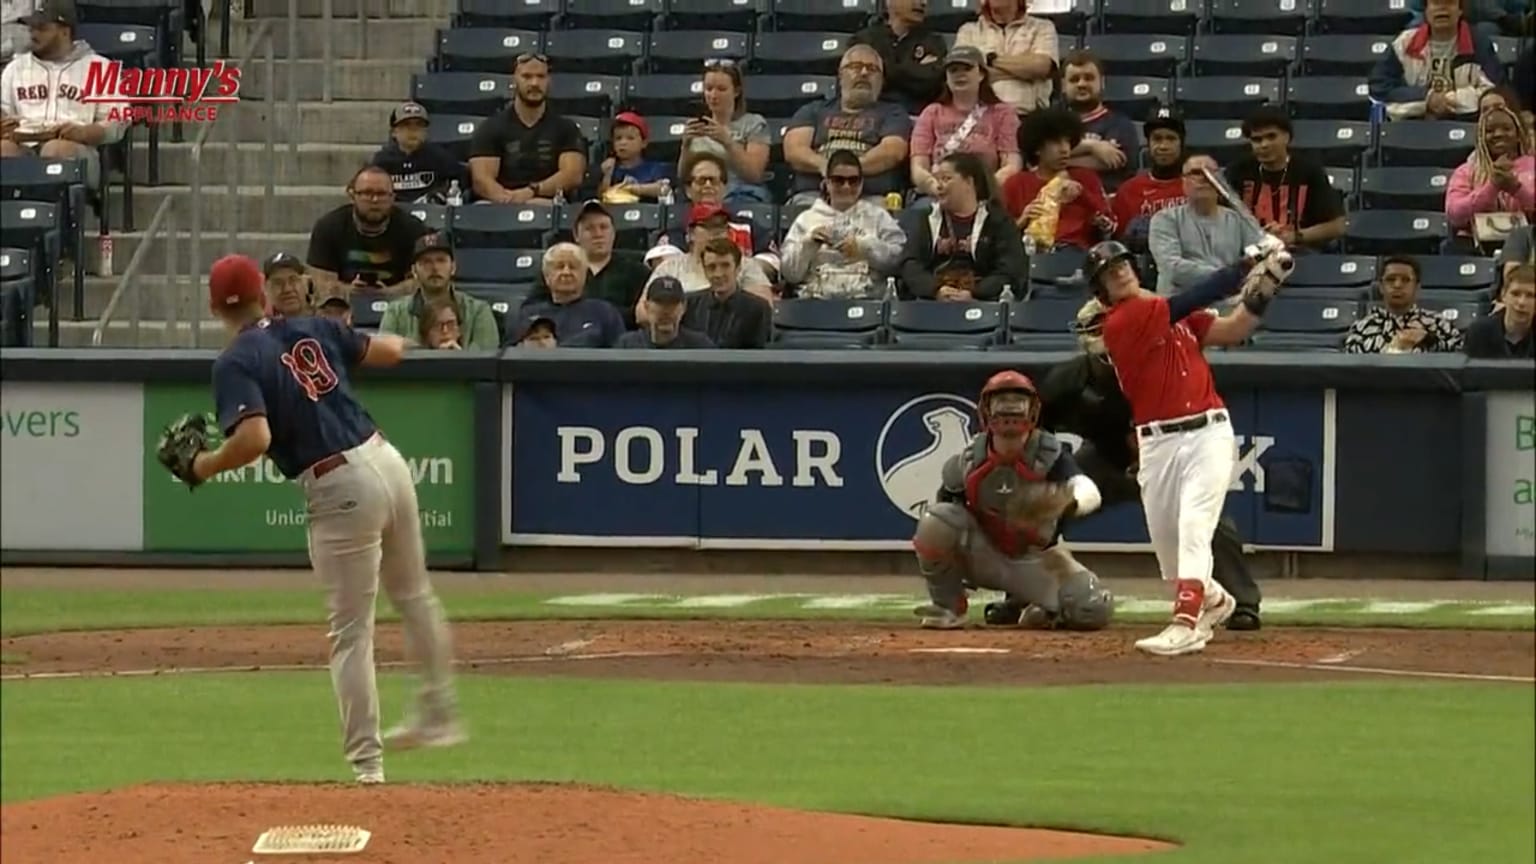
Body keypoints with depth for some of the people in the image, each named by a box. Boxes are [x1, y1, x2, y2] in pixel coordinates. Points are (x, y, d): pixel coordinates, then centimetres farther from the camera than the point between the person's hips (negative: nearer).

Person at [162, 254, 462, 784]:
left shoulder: (237, 363, -8)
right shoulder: (313, 330, 10)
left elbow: (253, 438, -24)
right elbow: (392, 351, 19)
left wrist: (202, 467, -7)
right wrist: (354, 340, 41)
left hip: (341, 491, -6)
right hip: (388, 462, 6)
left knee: (351, 631, 3)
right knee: (414, 598, 26)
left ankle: (366, 760, 5)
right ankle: (438, 716, 40)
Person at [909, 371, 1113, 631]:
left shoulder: (1050, 454, -18)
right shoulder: (969, 460, -11)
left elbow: (1090, 492, -37)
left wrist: (1069, 504, -61)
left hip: (1033, 560, 0)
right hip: (983, 555, 0)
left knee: (1095, 610, -21)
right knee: (935, 520, -29)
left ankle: (1042, 611, 15)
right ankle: (947, 606, -7)